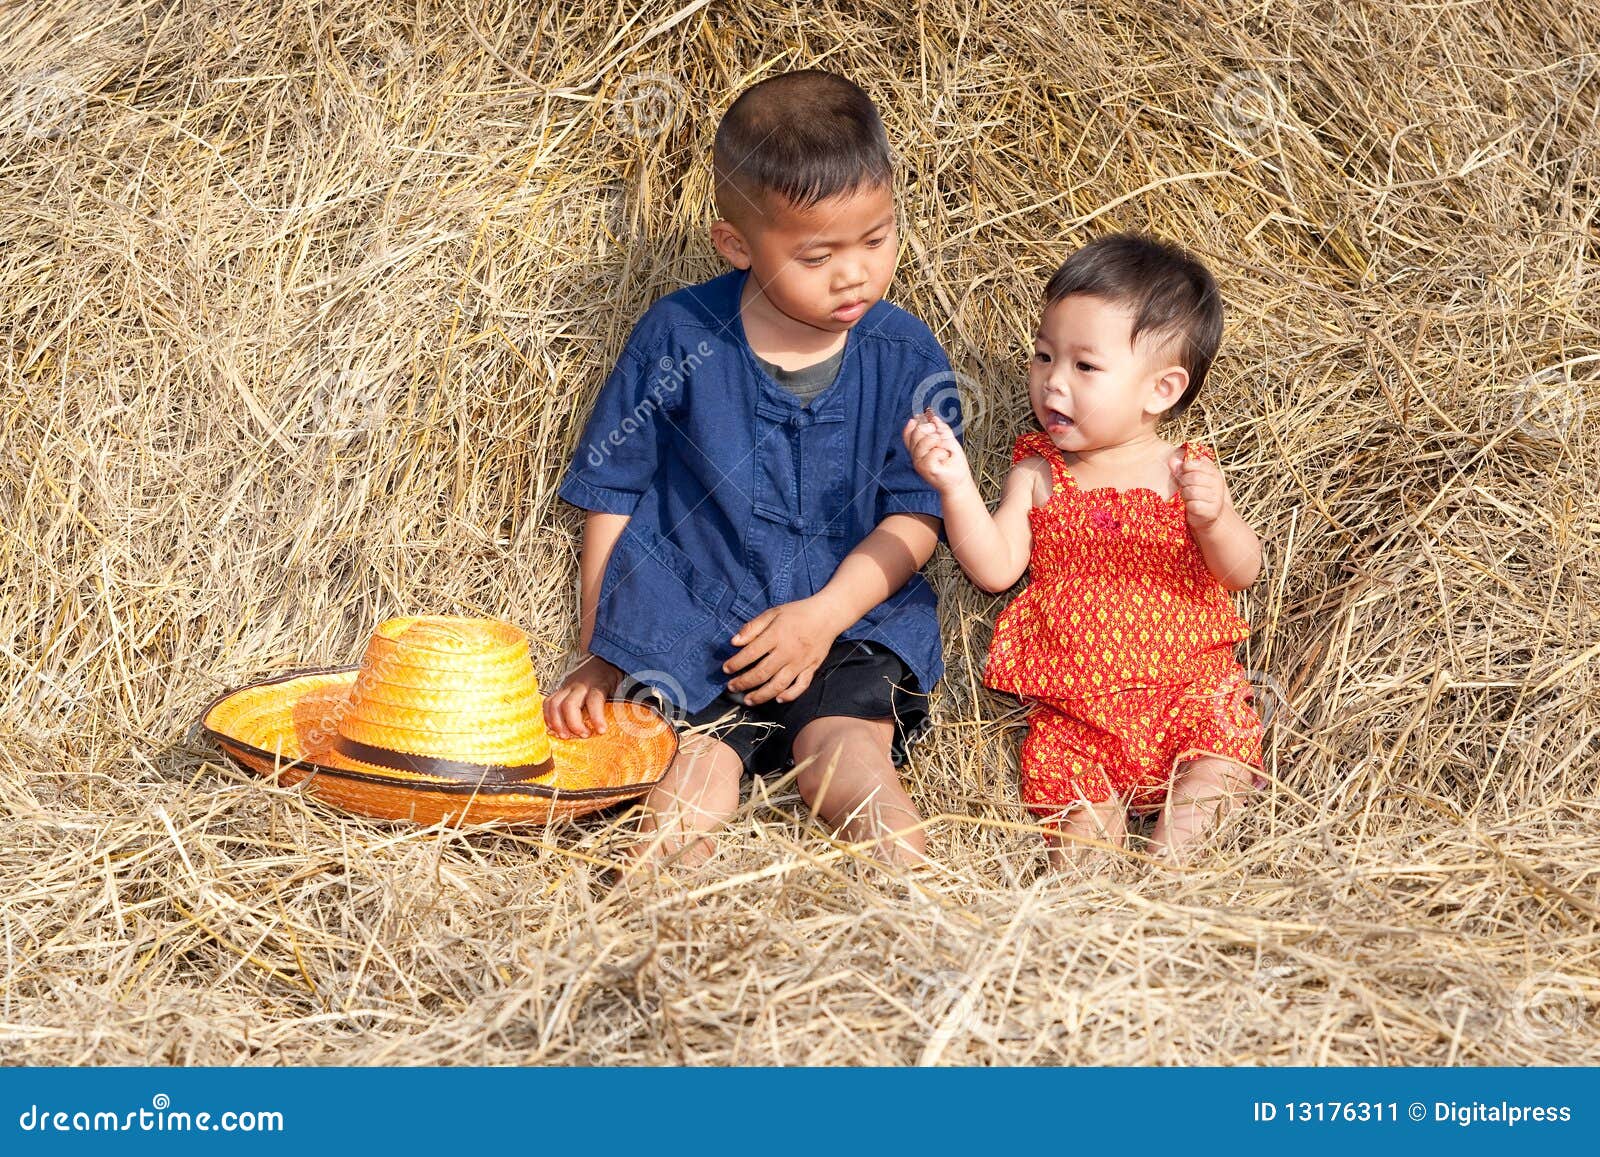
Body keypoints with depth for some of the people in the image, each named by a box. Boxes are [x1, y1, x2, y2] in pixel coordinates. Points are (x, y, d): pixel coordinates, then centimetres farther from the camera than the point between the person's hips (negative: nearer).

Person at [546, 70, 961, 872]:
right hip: (693, 628, 0)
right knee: (687, 792, -24)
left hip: (851, 624, 0)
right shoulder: (677, 340, -2)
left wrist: (827, 612, -12)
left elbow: (915, 514, 4)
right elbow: (612, 497, 6)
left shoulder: (903, 356, 1)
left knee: (849, 762, -26)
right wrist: (601, 658, 4)